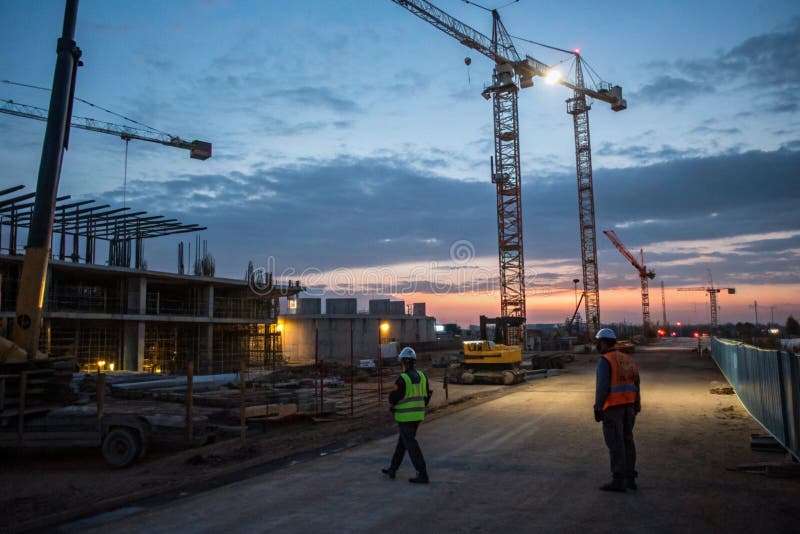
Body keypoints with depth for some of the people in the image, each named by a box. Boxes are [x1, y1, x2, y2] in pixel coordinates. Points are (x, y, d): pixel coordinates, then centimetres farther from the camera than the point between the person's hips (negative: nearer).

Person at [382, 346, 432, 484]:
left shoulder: (402, 379, -19)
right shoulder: (421, 376, 4)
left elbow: (393, 398, -14)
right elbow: (426, 396, 9)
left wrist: (393, 404, 9)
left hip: (405, 416, -8)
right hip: (418, 415, 8)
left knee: (411, 445, -3)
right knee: (402, 441, 19)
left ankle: (422, 475, -4)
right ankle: (392, 469, 29)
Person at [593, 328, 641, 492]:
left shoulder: (604, 361, -13)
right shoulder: (627, 359, 11)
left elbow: (602, 386, -19)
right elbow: (635, 385, 12)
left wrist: (597, 408, -14)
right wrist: (635, 407, 18)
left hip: (612, 407, -8)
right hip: (628, 406, 8)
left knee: (615, 444, -4)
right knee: (627, 441, 12)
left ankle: (618, 481, -2)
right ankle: (630, 479, 16)